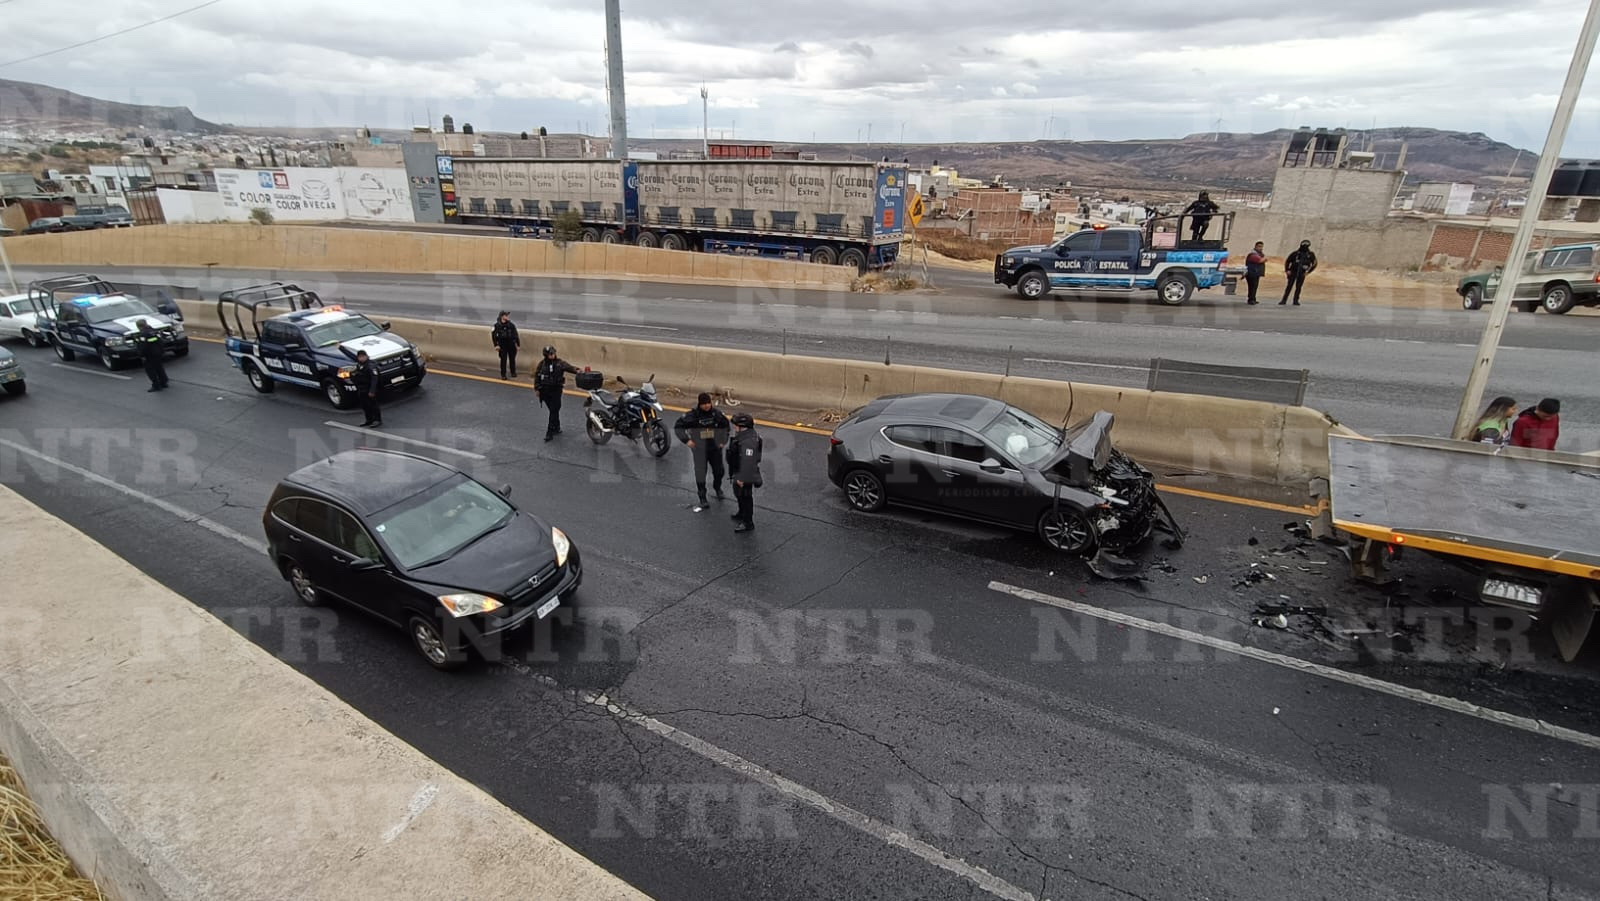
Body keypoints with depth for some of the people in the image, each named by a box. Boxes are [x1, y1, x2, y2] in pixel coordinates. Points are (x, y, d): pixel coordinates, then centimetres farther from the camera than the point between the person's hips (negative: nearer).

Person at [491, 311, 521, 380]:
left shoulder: (511, 325, 1)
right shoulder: (497, 325, -6)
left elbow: (515, 335, 5)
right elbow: (494, 335, -3)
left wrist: (518, 344, 4)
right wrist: (496, 345, -8)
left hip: (511, 344, 2)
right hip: (502, 345, -2)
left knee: (512, 359, 10)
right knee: (503, 360, -1)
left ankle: (513, 373, 28)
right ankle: (503, 375, 9)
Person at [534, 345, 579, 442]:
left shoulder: (560, 362, -3)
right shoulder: (542, 363, 2)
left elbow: (568, 367, -16)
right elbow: (537, 375, 6)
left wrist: (576, 370, -37)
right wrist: (536, 388, 3)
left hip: (556, 390, -2)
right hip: (545, 390, 2)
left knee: (554, 411, -7)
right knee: (552, 410, 13)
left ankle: (550, 433, -7)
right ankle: (557, 428, 30)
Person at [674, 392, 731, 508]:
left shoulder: (717, 413, -5)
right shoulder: (693, 414, -14)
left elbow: (725, 425, 12)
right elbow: (678, 426, -6)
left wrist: (723, 440, 5)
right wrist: (686, 440, -13)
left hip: (715, 447, 3)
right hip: (700, 449, -3)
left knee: (719, 470, 16)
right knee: (700, 472, -1)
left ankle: (718, 488, 44)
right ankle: (702, 498, 13)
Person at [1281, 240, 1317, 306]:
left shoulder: (1310, 255, 3)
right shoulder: (1296, 253, -2)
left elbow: (1314, 264, 12)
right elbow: (1287, 261, 5)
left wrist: (1308, 272, 6)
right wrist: (1287, 270, -2)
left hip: (1301, 273, 2)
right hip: (1293, 272, -2)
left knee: (1298, 287, 1)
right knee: (1289, 286, -6)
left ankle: (1296, 301, 7)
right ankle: (1284, 300, -5)